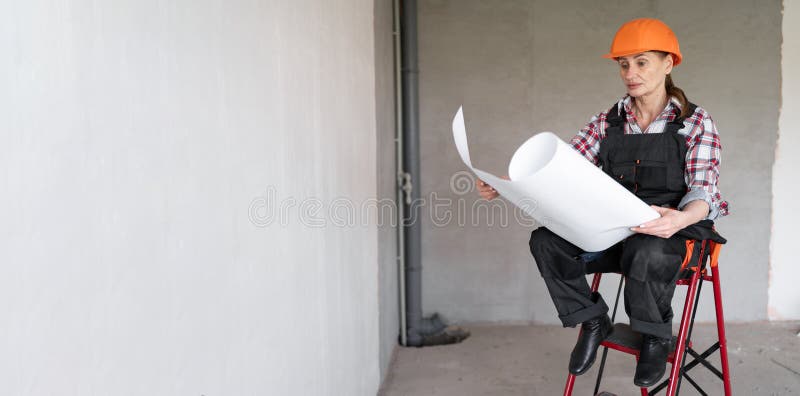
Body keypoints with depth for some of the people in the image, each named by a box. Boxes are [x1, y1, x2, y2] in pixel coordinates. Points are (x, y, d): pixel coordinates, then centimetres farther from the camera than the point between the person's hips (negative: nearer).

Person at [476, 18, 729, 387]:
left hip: (676, 231, -4)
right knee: (545, 240, -22)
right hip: (615, 229, 4)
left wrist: (681, 218, -39)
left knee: (646, 253, -39)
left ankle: (655, 336, -7)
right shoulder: (607, 121, 7)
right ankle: (592, 321, 1)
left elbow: (702, 190, -13)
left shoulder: (696, 123, -2)